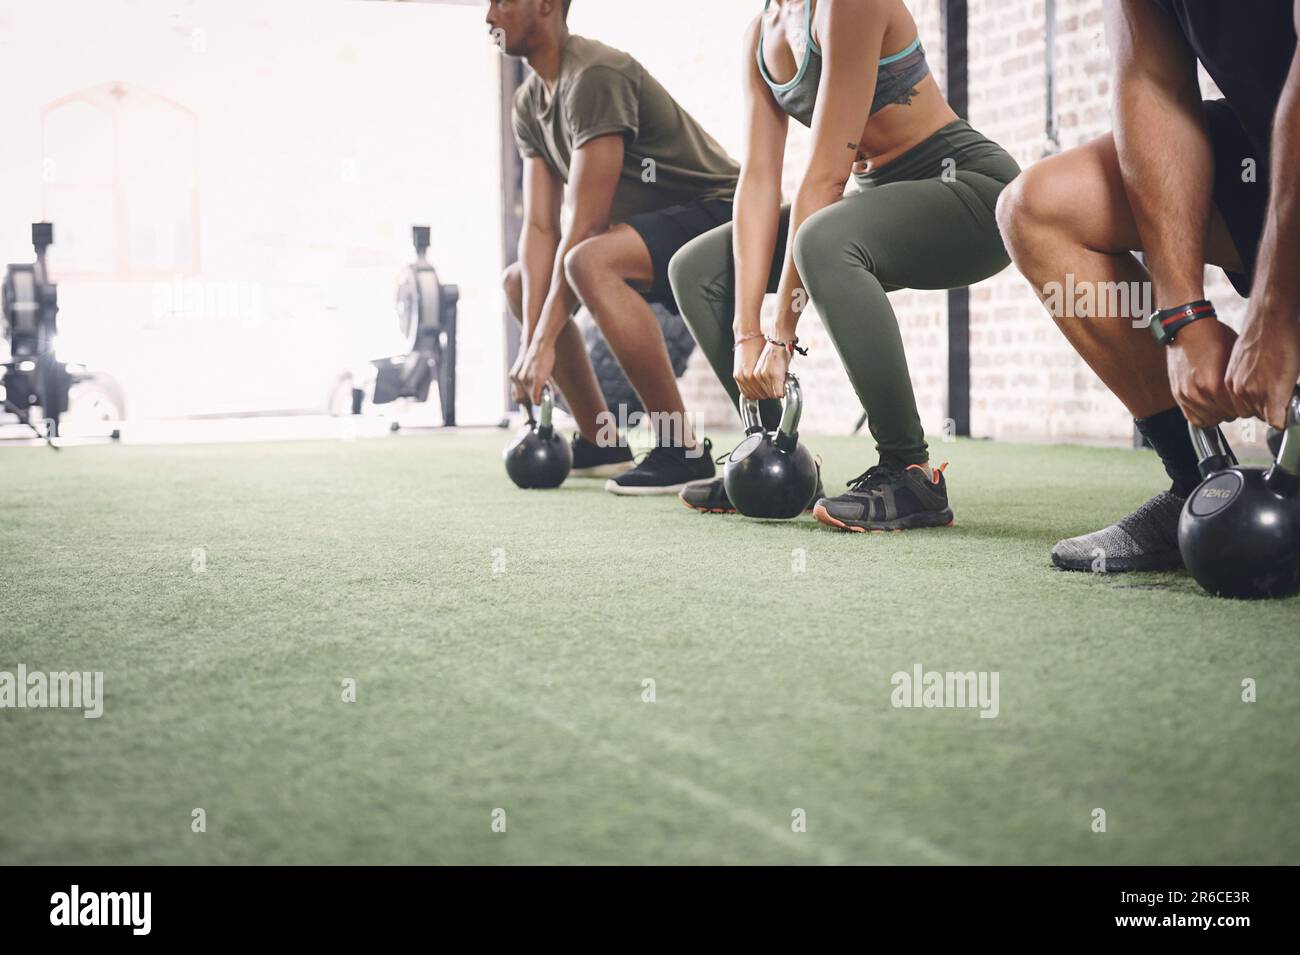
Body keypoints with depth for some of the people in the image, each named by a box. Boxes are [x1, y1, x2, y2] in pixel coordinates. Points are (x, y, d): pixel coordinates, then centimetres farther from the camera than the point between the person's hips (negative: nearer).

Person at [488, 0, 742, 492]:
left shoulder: (595, 77, -22)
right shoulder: (530, 104, 7)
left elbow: (584, 224, -26)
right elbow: (539, 226, 0)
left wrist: (545, 341, -24)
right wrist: (530, 341, -11)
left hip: (718, 214, -10)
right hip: (657, 224, 10)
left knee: (589, 263, -36)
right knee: (520, 281, 12)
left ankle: (683, 450, -27)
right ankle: (600, 441, 13)